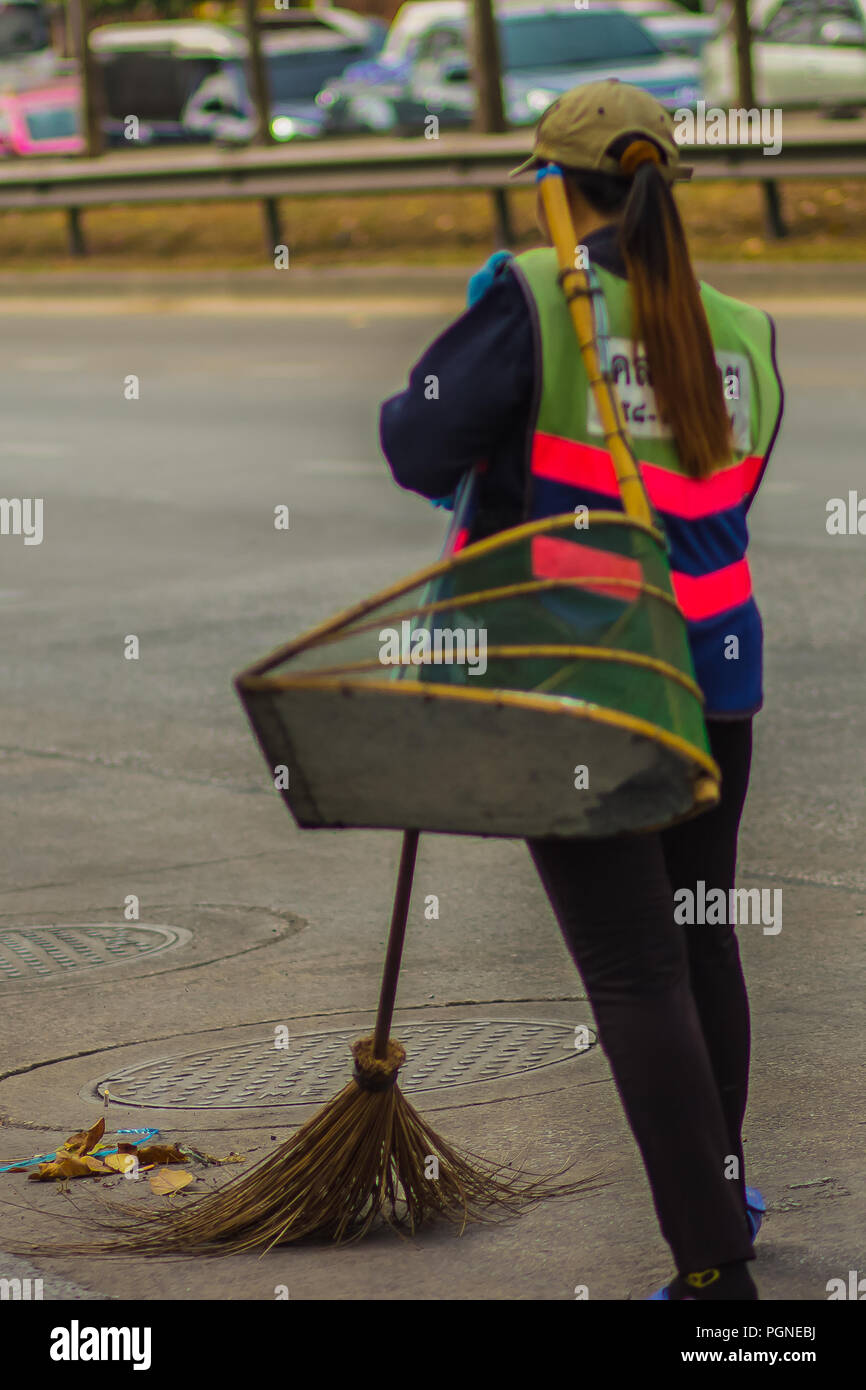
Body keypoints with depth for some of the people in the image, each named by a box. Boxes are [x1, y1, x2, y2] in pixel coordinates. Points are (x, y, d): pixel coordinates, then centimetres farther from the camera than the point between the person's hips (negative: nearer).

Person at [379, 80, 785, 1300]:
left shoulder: (536, 298, -14)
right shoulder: (742, 332, 3)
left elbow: (422, 444, -17)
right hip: (713, 675, 6)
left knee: (635, 972, -3)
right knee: (703, 936, 23)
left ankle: (713, 1261, -3)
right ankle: (724, 1185, 39)